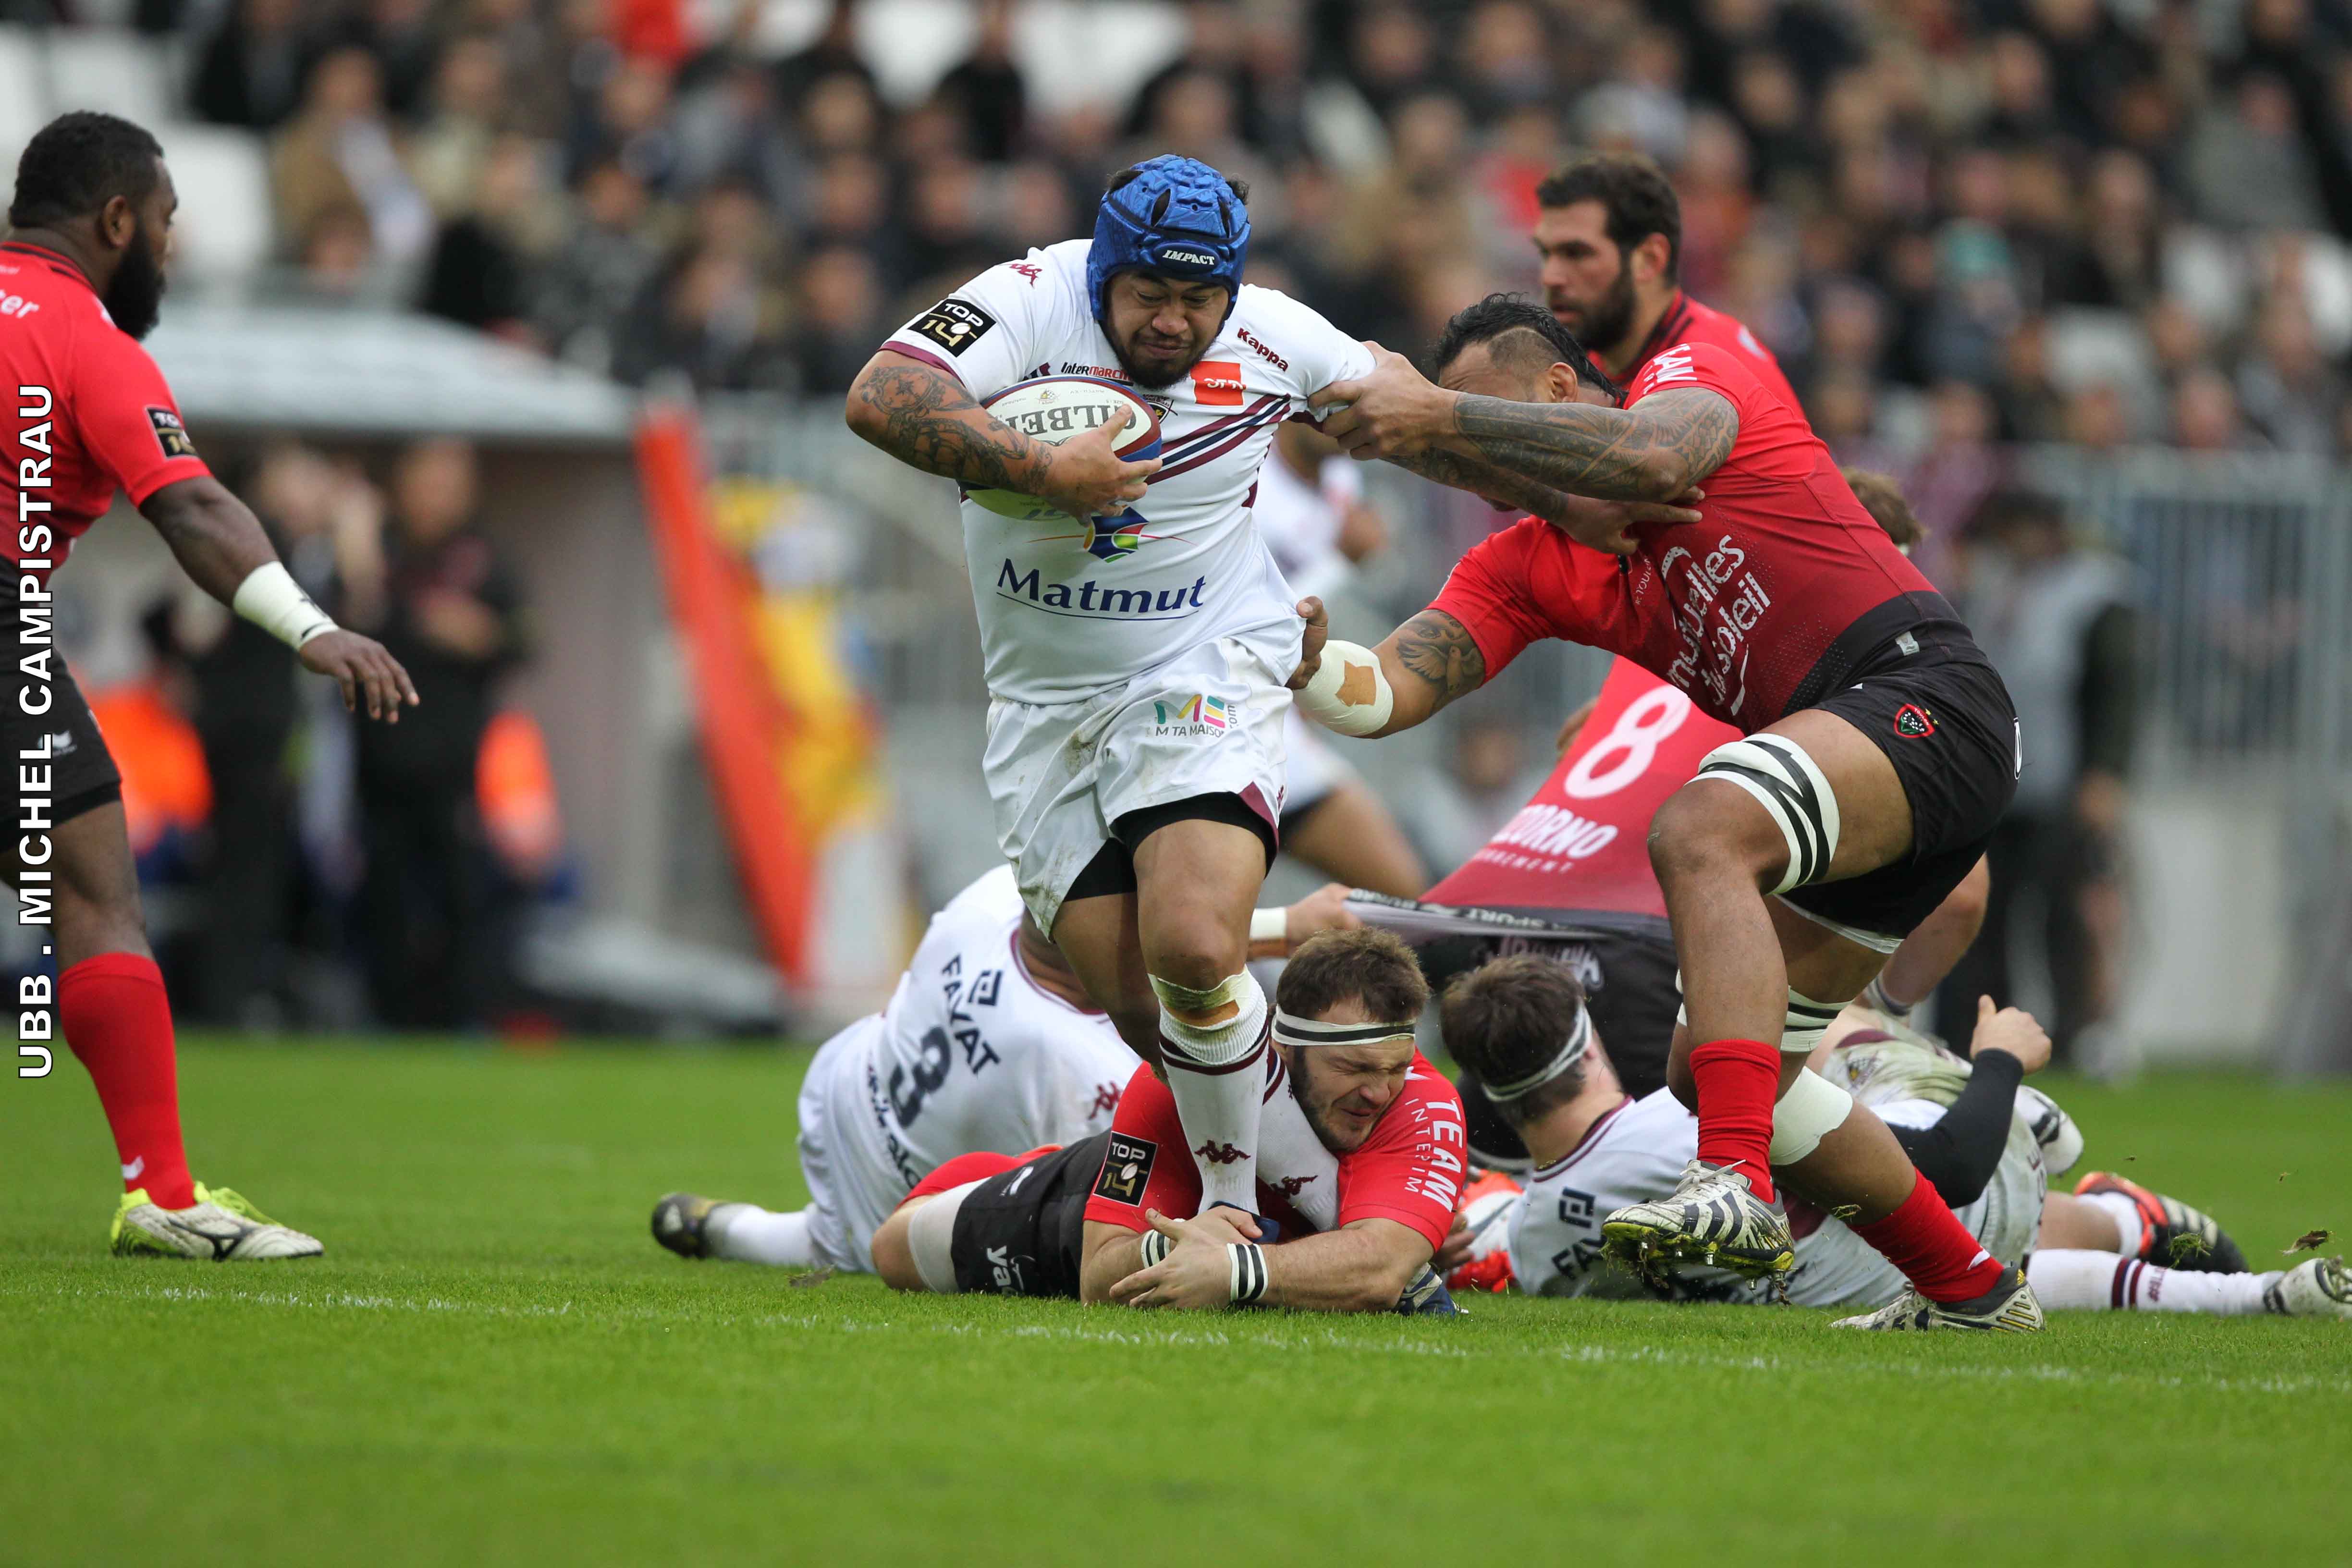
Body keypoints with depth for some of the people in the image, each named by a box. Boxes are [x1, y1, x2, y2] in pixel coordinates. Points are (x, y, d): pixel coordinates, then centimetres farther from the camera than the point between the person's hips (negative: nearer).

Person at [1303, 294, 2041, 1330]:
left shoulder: (1692, 376, -2)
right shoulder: (1529, 571, 15)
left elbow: (1651, 458, -27)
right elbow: (1387, 695, 5)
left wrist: (1442, 415, -25)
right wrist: (1298, 660, -16)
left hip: (1928, 695, -9)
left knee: (1698, 830, -33)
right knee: (1725, 1071, 10)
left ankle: (1738, 1187, -43)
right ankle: (1970, 1291, 24)